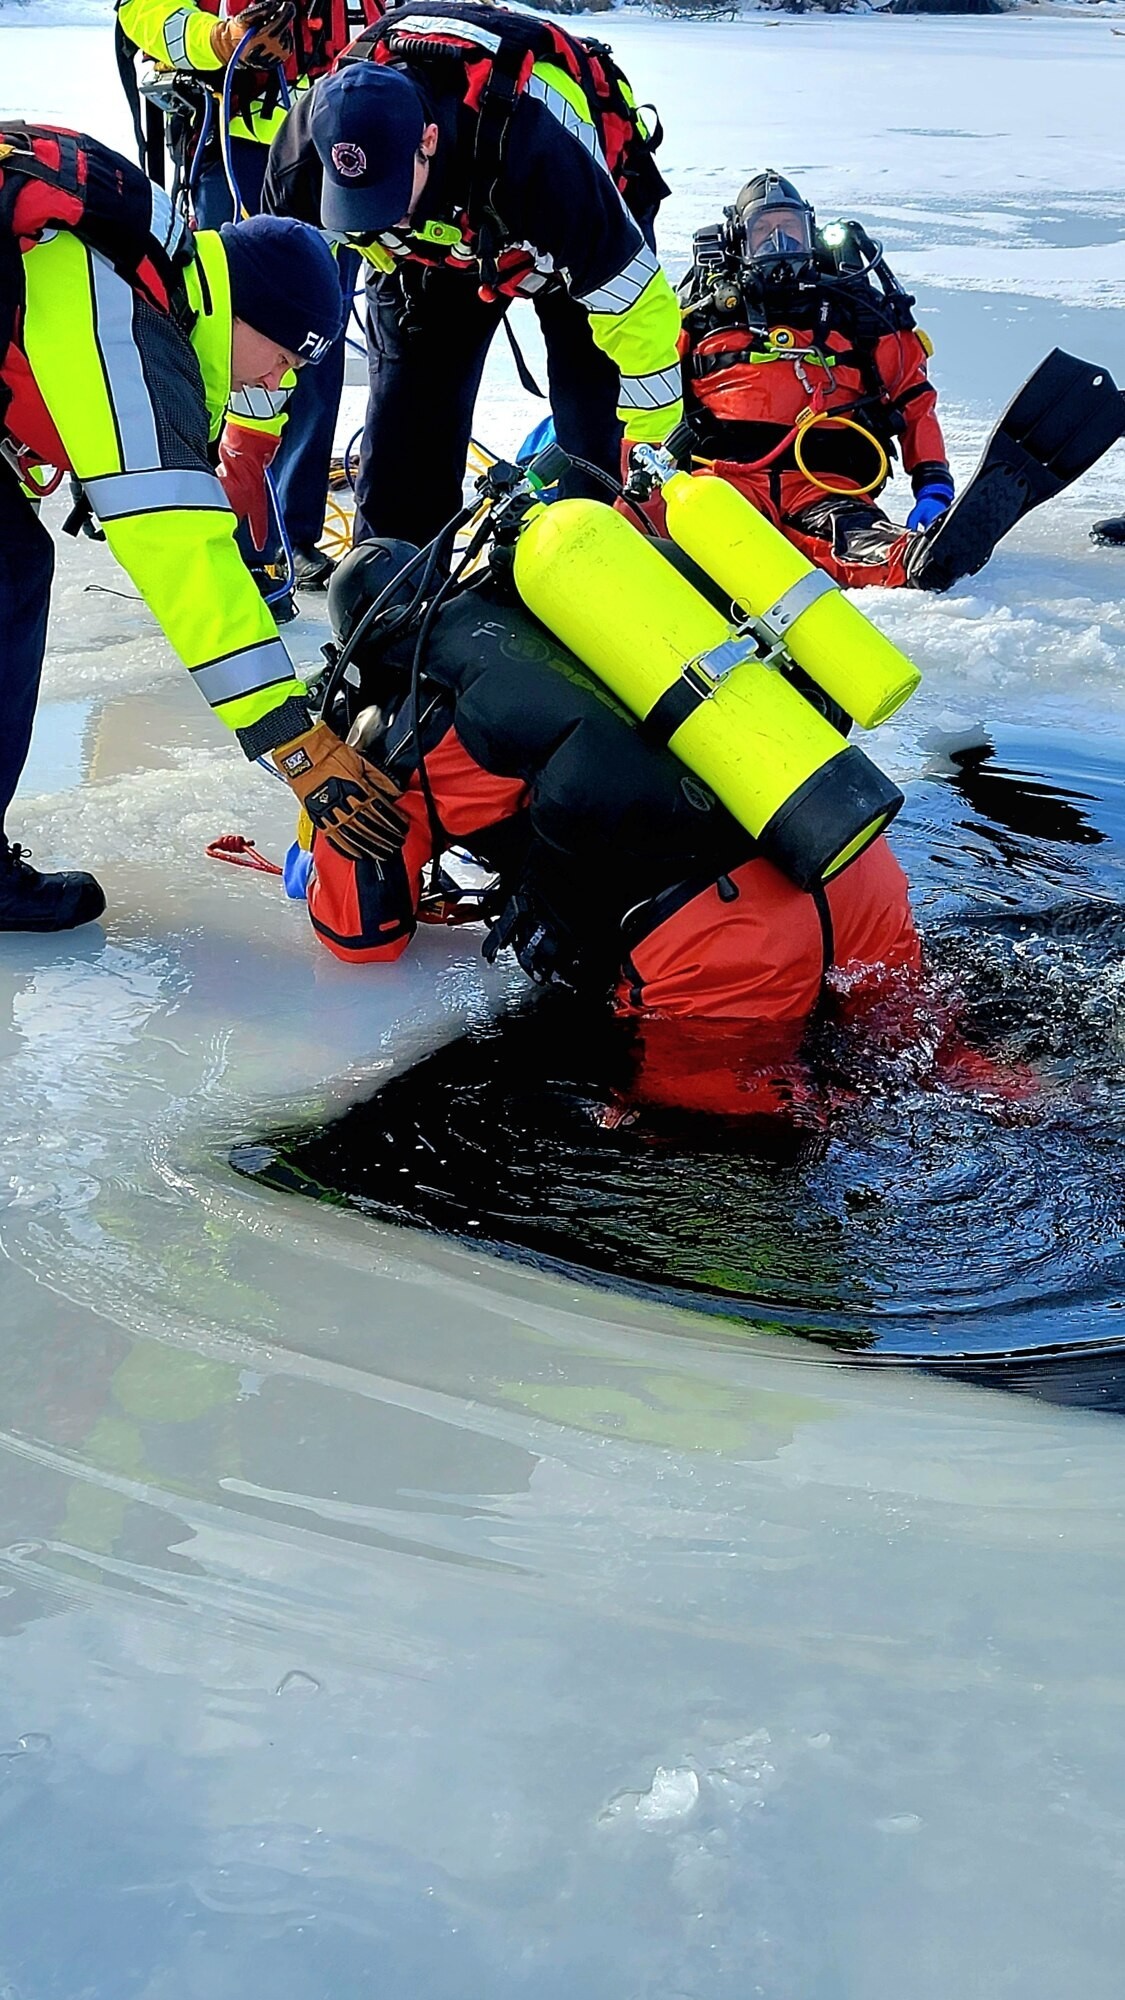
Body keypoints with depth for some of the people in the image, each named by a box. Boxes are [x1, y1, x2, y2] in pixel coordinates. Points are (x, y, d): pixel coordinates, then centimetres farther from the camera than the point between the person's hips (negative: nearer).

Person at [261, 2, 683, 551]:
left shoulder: (537, 151, -45)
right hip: (435, 243, 3)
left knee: (595, 420, -14)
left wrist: (655, 459, -28)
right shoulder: (317, 130, -32)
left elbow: (639, 305, -35)